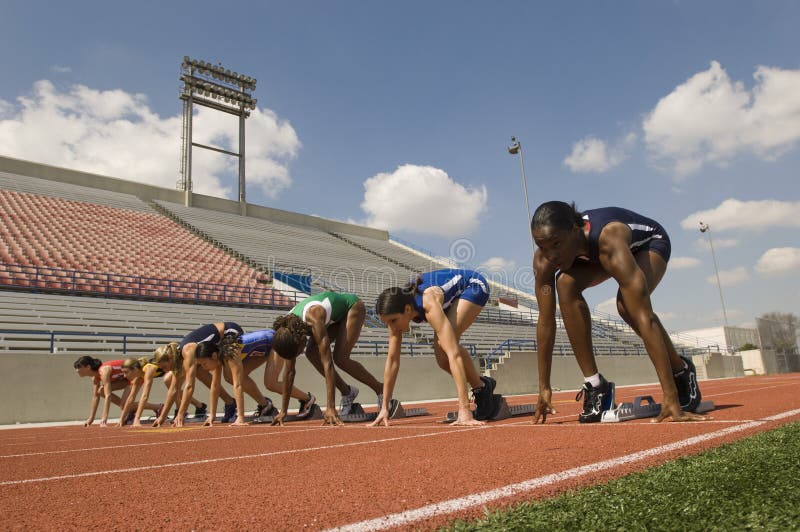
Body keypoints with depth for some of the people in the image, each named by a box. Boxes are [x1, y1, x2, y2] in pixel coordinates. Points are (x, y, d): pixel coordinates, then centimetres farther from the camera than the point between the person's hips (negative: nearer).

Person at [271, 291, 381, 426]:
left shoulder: (313, 320, -40)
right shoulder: (288, 330, -18)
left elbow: (327, 363, -43)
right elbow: (289, 371, -11)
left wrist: (331, 408, -46)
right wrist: (283, 411, -11)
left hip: (352, 307, -7)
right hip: (335, 316, 7)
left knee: (340, 358, -23)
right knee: (311, 354, -12)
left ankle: (381, 389, -4)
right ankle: (347, 392, 4)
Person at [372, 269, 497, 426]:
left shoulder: (429, 304, -42)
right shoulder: (397, 309, -23)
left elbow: (454, 355, -49)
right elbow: (392, 360, -15)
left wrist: (464, 410, -53)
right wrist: (384, 408, -15)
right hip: (452, 295, 6)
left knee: (446, 343, -29)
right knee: (442, 359, -6)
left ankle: (481, 387, -7)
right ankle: (483, 384, 18)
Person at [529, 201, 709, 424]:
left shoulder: (610, 243, -45)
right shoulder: (543, 261, -30)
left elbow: (645, 319, -48)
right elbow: (545, 322, -23)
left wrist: (671, 397, -49)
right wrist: (544, 388, -21)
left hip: (649, 242, -4)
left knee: (627, 303, -33)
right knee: (566, 284, -27)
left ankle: (682, 371, -4)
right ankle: (595, 385, -16)